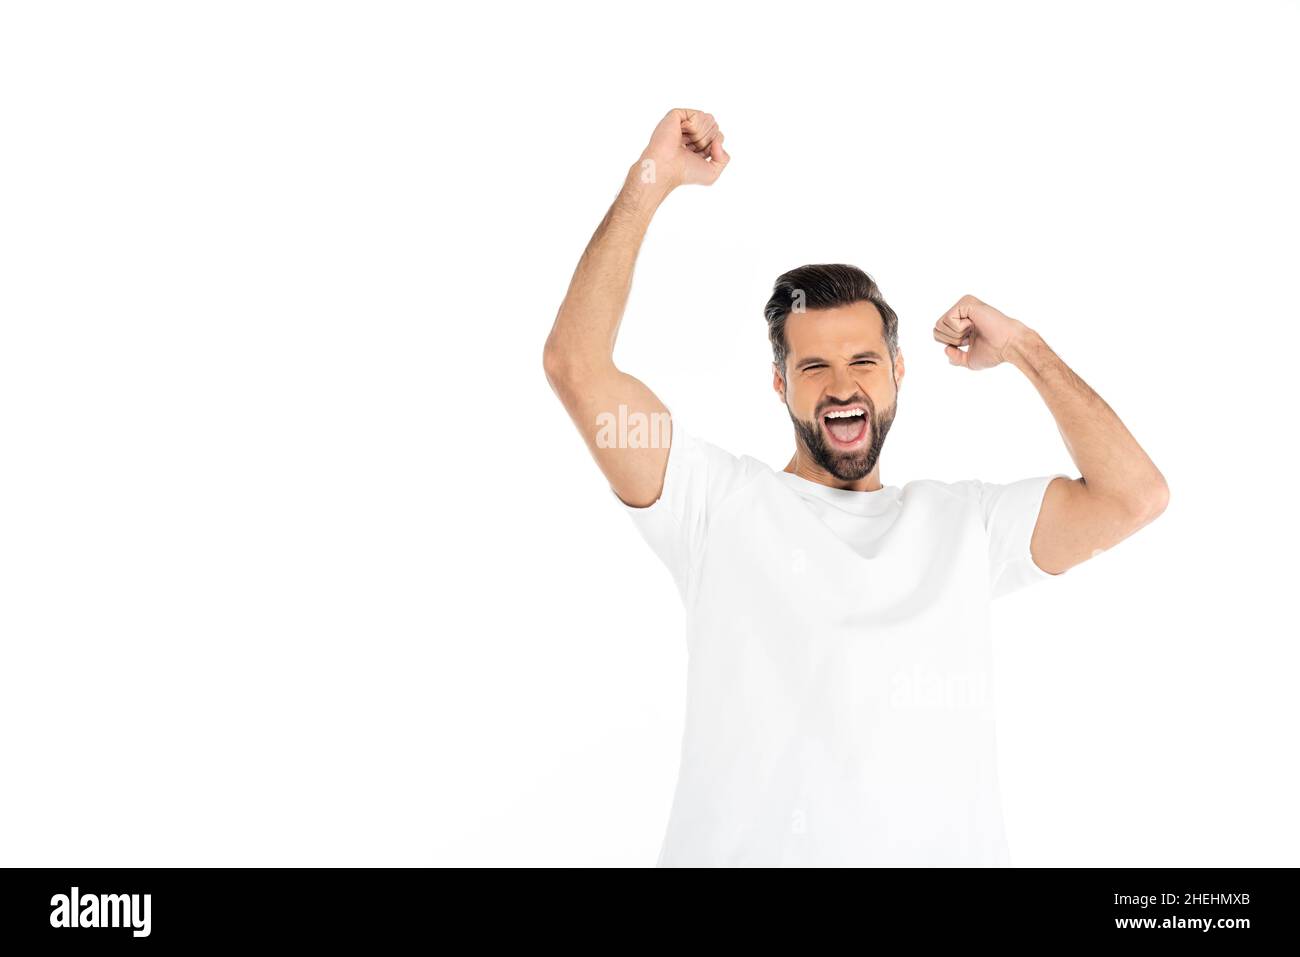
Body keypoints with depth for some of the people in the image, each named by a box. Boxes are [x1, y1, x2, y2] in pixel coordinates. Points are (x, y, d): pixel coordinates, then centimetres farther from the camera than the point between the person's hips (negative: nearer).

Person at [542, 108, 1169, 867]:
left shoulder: (964, 521, 11)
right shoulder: (721, 503, 3)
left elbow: (1135, 496, 1)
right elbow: (576, 365, -5)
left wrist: (1024, 348, 8)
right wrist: (649, 184, -5)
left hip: (946, 851, 2)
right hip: (743, 849, -2)